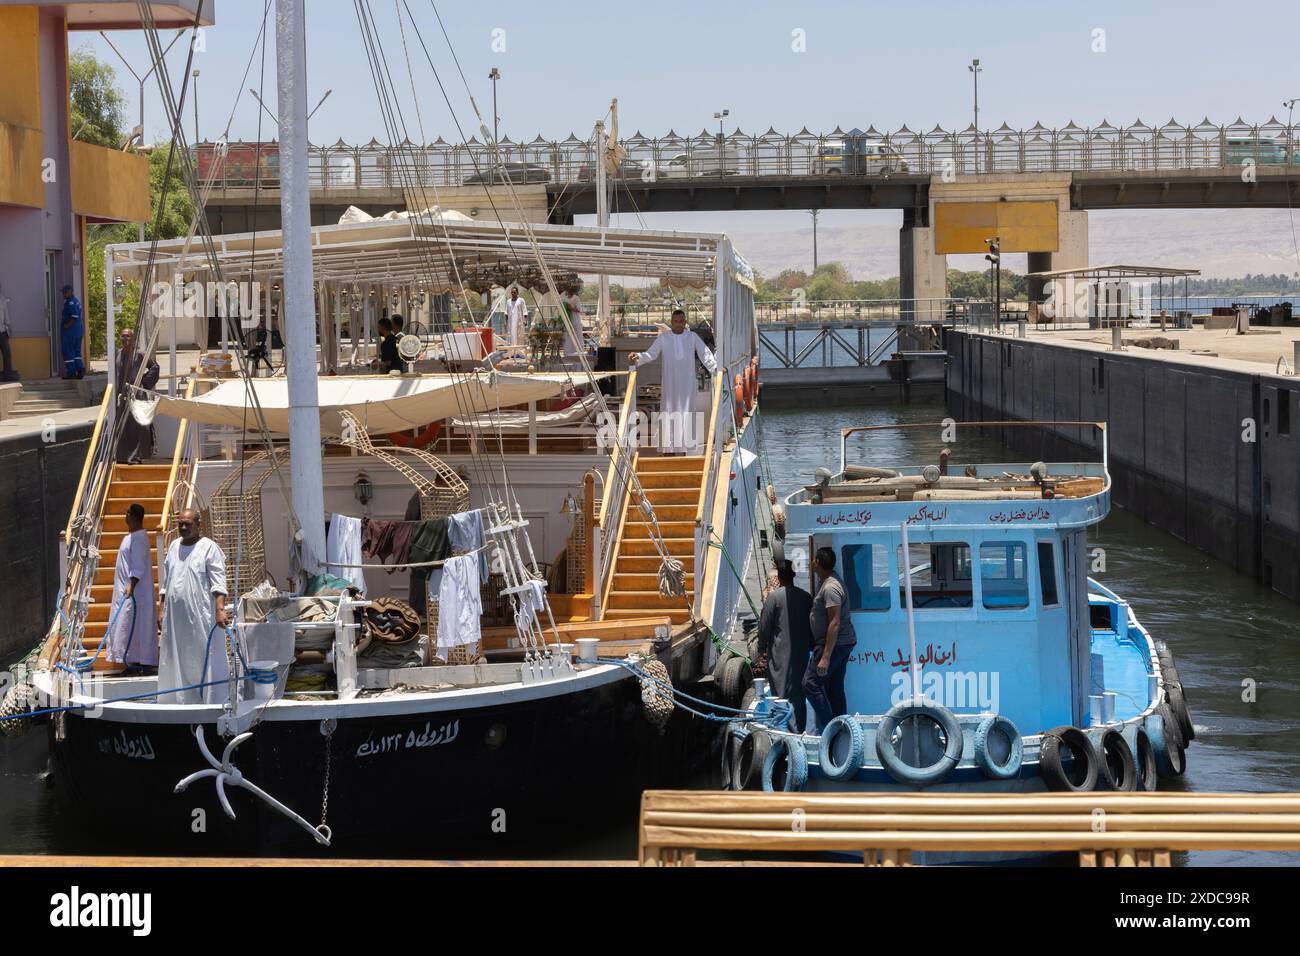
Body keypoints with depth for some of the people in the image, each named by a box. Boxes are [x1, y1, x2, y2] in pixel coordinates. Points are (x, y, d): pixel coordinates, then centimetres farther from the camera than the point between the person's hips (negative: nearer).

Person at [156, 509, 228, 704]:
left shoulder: (209, 547, -4)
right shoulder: (174, 547, 15)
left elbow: (218, 583, -11)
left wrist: (220, 609, -23)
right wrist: (161, 611, 15)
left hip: (201, 615, -6)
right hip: (175, 615, 6)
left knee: (203, 661, -5)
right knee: (176, 662, 7)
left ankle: (209, 701, -3)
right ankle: (179, 701, 13)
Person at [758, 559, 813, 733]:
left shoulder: (774, 596, -10)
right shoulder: (806, 597, 4)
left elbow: (764, 625, -7)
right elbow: (812, 625, 10)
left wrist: (762, 647, 4)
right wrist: (810, 645, 20)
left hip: (780, 651, -5)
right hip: (802, 651, 5)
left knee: (782, 688, -2)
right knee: (799, 690, 12)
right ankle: (799, 728, 17)